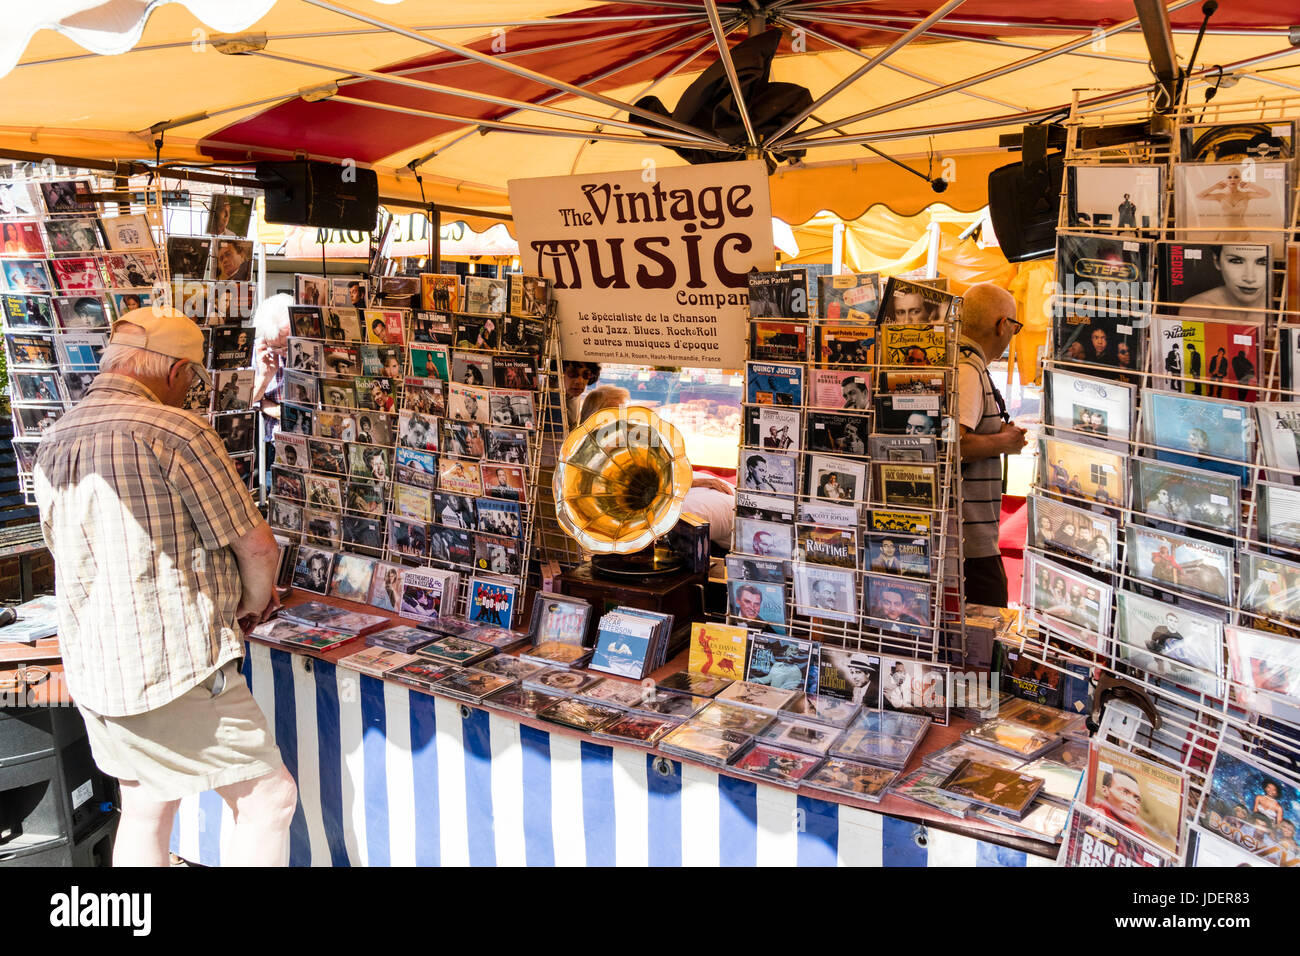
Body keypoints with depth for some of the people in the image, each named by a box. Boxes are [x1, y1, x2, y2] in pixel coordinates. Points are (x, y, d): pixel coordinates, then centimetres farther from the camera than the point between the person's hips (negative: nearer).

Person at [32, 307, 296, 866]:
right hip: (176, 672, -8)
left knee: (144, 813, 22)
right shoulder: (172, 431, -18)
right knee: (270, 798, 5)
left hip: (92, 672, 9)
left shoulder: (53, 446, 8)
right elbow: (257, 546, -15)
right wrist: (252, 606, 7)